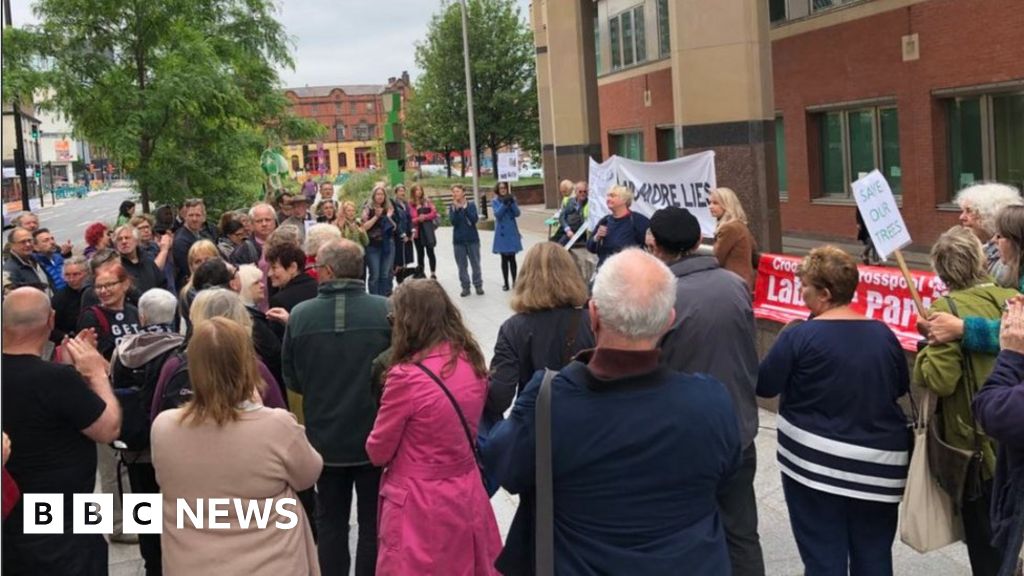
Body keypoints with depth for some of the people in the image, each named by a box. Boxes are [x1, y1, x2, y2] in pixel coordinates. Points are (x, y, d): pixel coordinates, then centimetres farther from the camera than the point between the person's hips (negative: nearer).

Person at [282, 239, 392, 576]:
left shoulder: (300, 315, -12)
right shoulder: (386, 311, -16)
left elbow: (292, 379, 0)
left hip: (325, 438, 1)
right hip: (375, 436, -1)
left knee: (331, 523, 17)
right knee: (373, 523, 14)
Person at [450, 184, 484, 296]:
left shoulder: (471, 204, -2)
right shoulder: (452, 207, 1)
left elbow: (475, 219, -13)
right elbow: (453, 222, -11)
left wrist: (465, 208, -19)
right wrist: (457, 209, -22)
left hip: (472, 239, -1)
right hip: (458, 240, 1)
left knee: (475, 264, 4)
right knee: (462, 265, 2)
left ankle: (478, 285, 13)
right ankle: (465, 287, 9)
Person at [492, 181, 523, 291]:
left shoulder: (512, 198, 5)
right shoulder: (495, 201, 1)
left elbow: (517, 214, -6)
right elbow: (497, 214, -14)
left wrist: (512, 202, -20)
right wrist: (504, 203, -25)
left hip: (512, 232, 1)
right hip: (502, 233, -1)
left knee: (512, 258, 1)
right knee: (504, 258, 3)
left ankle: (514, 282, 9)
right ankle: (506, 283, 9)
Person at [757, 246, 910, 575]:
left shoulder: (799, 337, -13)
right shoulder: (883, 334, 1)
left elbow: (764, 386, -5)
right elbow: (901, 387, 15)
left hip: (815, 462, -4)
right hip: (878, 465, 4)